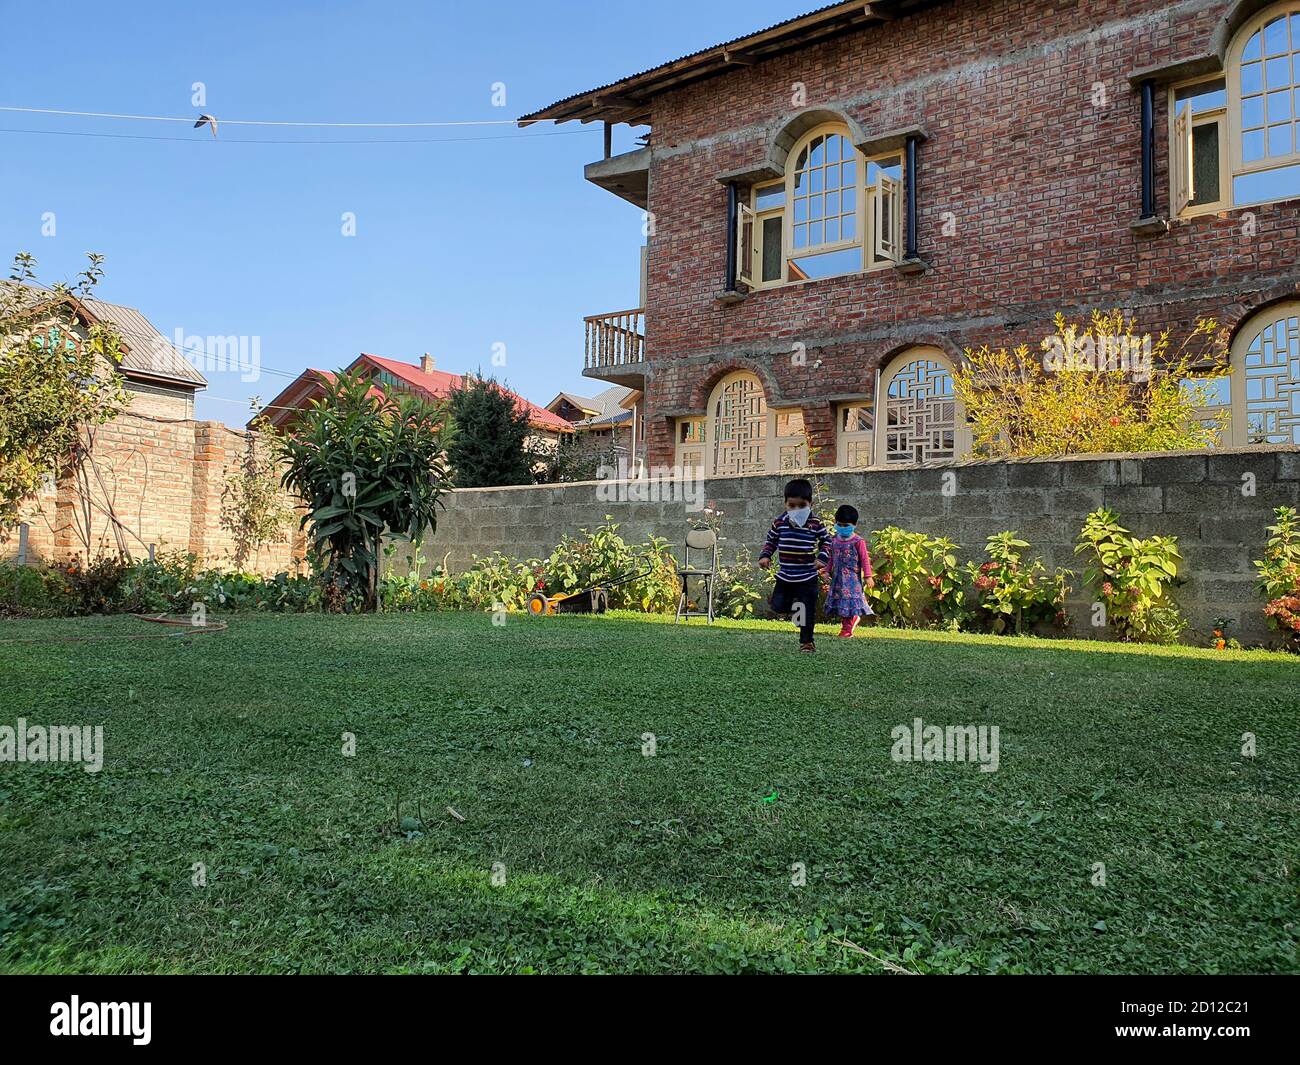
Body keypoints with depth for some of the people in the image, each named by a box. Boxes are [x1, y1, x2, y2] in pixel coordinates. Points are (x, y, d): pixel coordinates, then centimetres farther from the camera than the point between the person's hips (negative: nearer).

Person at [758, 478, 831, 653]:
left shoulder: (815, 523, -9)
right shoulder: (779, 522, -4)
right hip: (784, 576, 2)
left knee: (808, 610, 4)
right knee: (778, 607, 4)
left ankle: (806, 641, 21)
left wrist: (822, 558, -13)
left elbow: (826, 541, 1)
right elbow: (771, 541, 10)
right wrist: (764, 556, -4)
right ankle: (792, 602, 37)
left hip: (807, 577, -2)